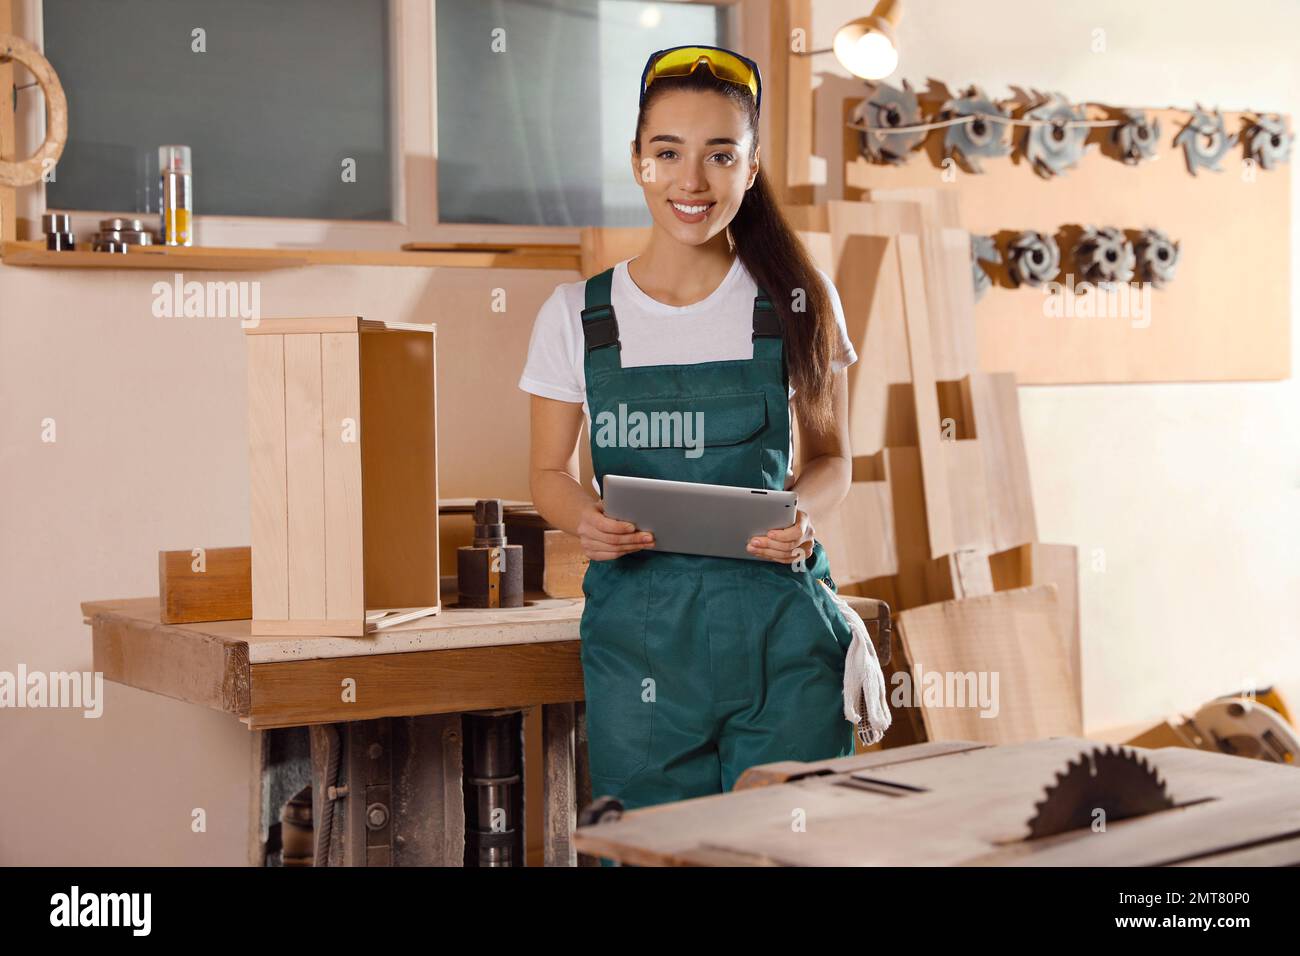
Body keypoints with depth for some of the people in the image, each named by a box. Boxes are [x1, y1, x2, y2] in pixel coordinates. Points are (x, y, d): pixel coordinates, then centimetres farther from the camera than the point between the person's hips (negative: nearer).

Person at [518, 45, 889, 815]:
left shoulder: (800, 302, 2)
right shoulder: (578, 316, 2)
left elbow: (831, 456, 10)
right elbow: (550, 473, 10)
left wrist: (803, 515, -11)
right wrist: (585, 517, -12)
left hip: (781, 631, 0)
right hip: (638, 628, 0)